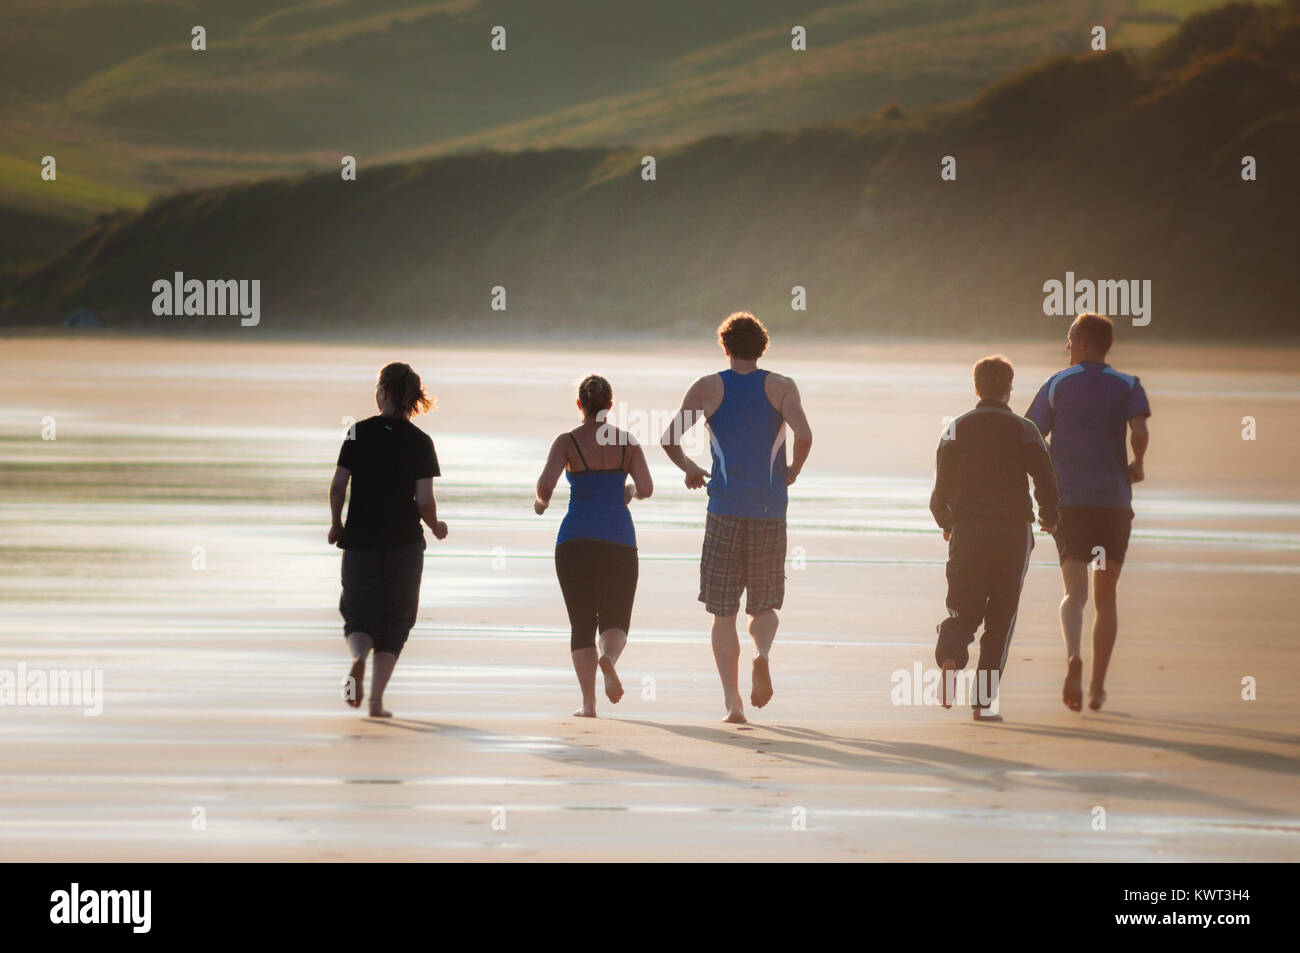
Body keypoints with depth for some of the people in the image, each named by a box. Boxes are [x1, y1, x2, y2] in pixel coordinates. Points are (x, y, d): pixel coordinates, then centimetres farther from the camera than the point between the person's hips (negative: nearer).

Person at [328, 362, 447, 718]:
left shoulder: (360, 432, -2)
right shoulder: (420, 442, -3)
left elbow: (338, 485, -5)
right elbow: (424, 501, -7)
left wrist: (336, 524, 11)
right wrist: (436, 527, 13)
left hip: (361, 539, 0)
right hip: (404, 542, 0)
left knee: (359, 613, 9)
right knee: (393, 620, 10)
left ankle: (358, 659, -24)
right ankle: (376, 699, 3)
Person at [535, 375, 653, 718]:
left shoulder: (567, 442, -3)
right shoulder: (627, 442, 3)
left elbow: (545, 485, -14)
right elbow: (646, 489, -2)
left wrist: (541, 502, 8)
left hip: (575, 540, -1)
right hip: (618, 540, 1)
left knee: (581, 624, 8)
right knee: (615, 622, 6)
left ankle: (588, 703, -1)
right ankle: (608, 658, -29)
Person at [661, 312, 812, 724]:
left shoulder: (707, 388, 2)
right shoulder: (781, 387, 2)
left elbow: (669, 438, -8)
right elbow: (804, 434, -15)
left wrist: (689, 468, 11)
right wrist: (794, 470, 4)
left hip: (725, 511, 0)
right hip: (770, 511, 0)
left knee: (724, 612, 5)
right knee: (764, 603, 13)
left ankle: (732, 701, -5)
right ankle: (762, 653, -20)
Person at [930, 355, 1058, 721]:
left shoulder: (956, 428, 6)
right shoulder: (1023, 430, 2)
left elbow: (941, 489, 3)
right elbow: (1046, 482, -5)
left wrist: (946, 523, 22)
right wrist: (1049, 519, 14)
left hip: (967, 530, 1)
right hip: (1013, 532, -1)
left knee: (962, 609, 5)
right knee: (1001, 616, 6)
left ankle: (950, 657, -29)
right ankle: (984, 700, 2)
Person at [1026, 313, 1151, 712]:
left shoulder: (1056, 385, 8)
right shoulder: (1128, 387, 6)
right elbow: (1140, 432, -14)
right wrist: (1137, 464, 6)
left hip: (1067, 503, -1)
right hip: (1113, 501, 1)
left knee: (1075, 593, -9)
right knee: (1106, 598, 13)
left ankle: (1073, 657, -39)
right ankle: (1097, 687, 12)